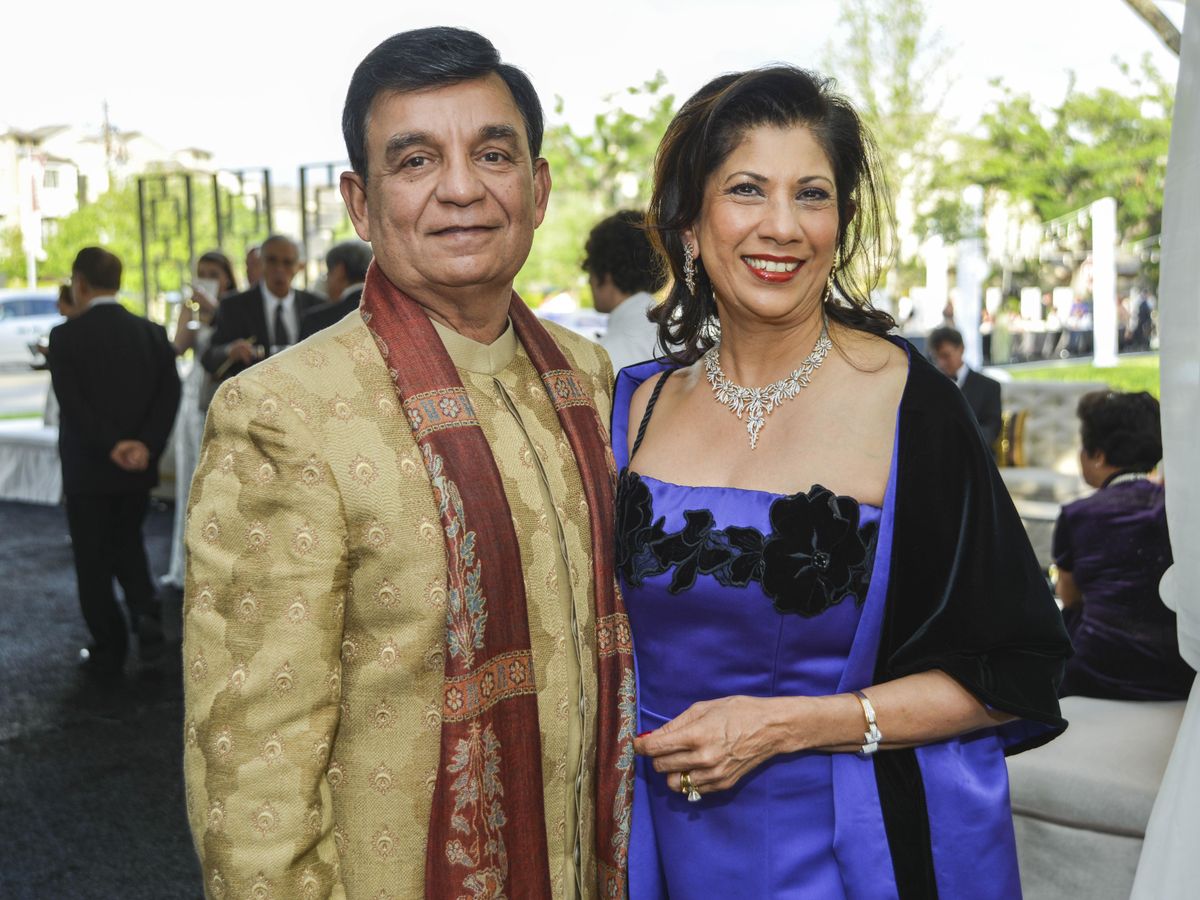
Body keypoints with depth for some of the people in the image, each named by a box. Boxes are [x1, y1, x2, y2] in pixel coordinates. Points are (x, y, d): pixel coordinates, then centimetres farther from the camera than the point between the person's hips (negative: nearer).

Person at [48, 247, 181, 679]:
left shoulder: (65, 336, -9)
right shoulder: (151, 333, 1)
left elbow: (71, 403, -19)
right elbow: (170, 393, -9)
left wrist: (112, 446, -17)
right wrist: (145, 445, -15)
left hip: (87, 467, -4)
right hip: (139, 466, 4)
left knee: (93, 560, 9)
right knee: (128, 543, 22)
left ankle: (108, 652, 14)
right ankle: (146, 612, -1)